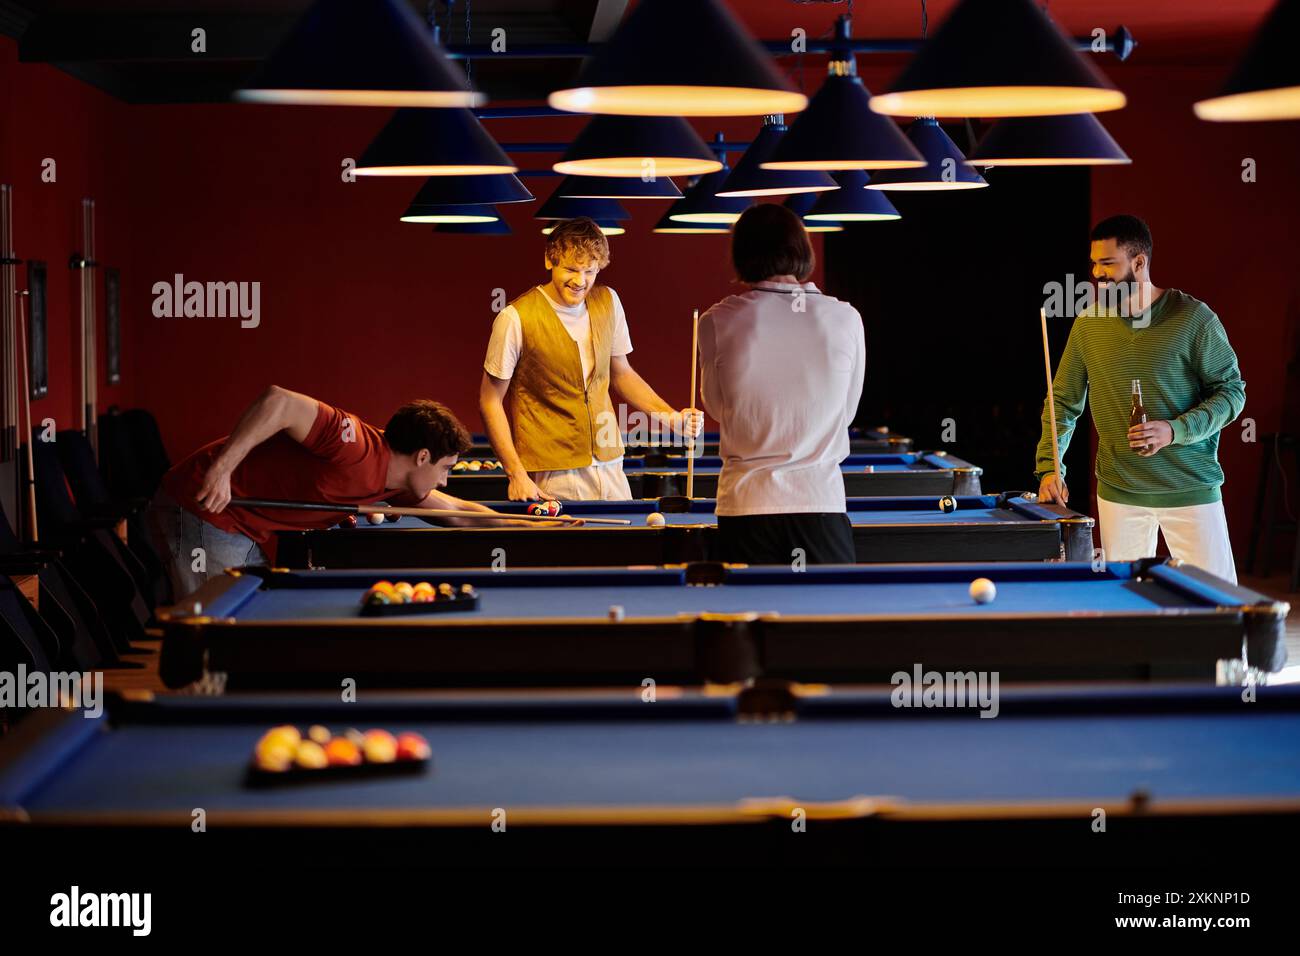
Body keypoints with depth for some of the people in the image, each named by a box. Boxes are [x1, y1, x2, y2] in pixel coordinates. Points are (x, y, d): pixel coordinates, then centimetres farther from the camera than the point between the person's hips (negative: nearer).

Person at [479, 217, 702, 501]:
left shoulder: (608, 302, 4)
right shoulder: (516, 318, -12)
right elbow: (490, 400, -7)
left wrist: (671, 417, 4)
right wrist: (516, 474, -13)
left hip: (609, 467, 5)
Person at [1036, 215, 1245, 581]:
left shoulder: (1194, 318, -7)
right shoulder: (1087, 325, 3)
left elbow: (1232, 390, -4)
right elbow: (1064, 401, 11)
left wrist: (1175, 430, -18)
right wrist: (1049, 467, 0)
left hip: (1191, 487, -3)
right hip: (1118, 493, 3)